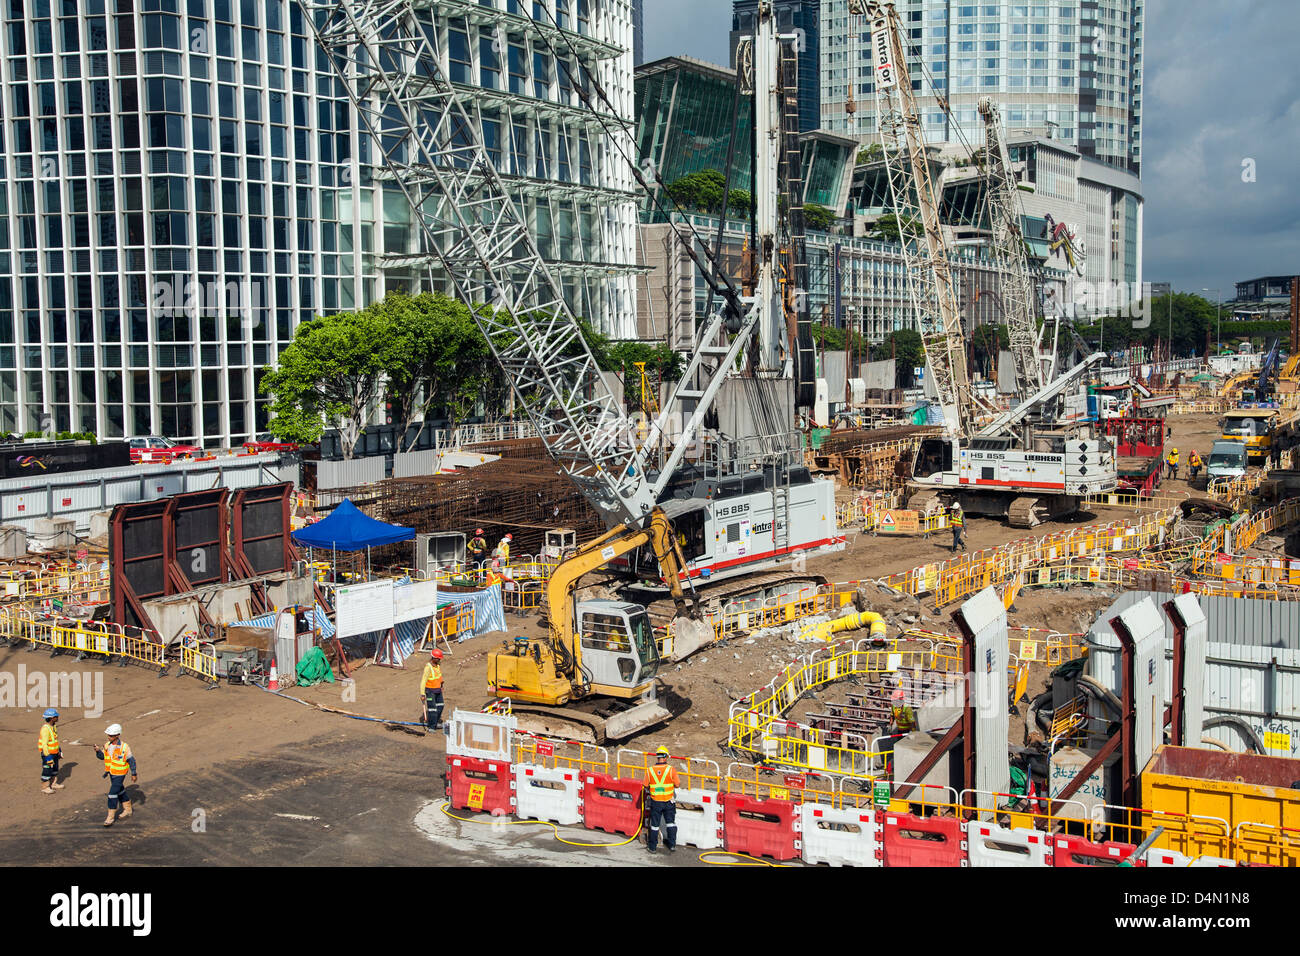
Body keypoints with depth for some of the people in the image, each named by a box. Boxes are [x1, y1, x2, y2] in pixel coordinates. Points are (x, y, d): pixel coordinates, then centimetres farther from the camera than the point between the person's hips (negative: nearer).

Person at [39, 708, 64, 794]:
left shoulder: (53, 726, 5)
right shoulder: (45, 728, -24)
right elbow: (44, 744, -24)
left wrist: (59, 751, 22)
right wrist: (48, 756, -23)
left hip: (54, 752, 9)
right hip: (48, 753, -9)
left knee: (55, 768, 19)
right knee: (47, 770, 0)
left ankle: (53, 784, 32)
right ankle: (44, 787, 10)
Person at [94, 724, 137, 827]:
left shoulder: (124, 747, -20)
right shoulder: (107, 745, -2)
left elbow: (131, 760, -12)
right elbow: (102, 757, 8)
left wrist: (134, 774, -9)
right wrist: (98, 751, -14)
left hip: (120, 774, -7)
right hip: (111, 773, 7)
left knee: (112, 794, -10)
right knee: (120, 791, 21)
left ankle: (110, 817, -4)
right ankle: (127, 809, 40)